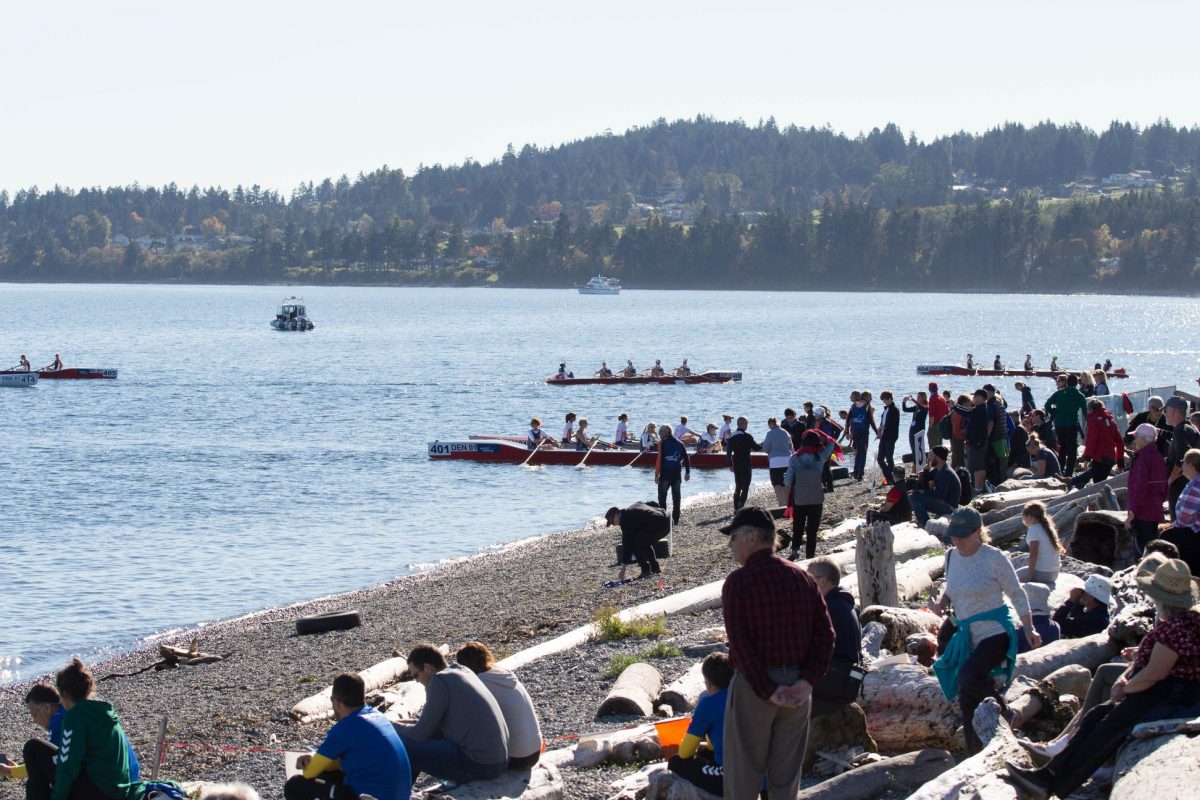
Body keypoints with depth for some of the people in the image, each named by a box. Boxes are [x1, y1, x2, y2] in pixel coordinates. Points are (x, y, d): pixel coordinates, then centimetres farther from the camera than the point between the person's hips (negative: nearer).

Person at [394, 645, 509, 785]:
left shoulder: (439, 680, -12)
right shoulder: (464, 673, 14)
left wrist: (394, 727, 9)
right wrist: (412, 724, 22)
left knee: (402, 746, -4)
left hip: (478, 765, -10)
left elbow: (421, 734, -8)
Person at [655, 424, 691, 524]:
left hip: (665, 474, -5)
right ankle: (676, 520, 10)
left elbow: (659, 459, -12)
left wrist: (656, 474, -10)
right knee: (676, 497, 9)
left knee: (662, 497, 3)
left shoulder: (662, 443, -7)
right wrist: (687, 472, 15)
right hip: (677, 475, 5)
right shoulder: (679, 443, 8)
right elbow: (686, 458, 8)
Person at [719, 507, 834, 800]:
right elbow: (825, 634, -1)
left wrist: (766, 690, -15)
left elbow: (739, 643, -17)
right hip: (797, 689, 5)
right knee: (786, 773, 13)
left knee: (743, 772, 5)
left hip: (753, 686, -5)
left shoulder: (738, 581, -10)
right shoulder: (802, 577, 6)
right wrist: (807, 682, -7)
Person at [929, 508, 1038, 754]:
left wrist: (1030, 629, -5)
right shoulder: (952, 557, 6)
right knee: (967, 699, 5)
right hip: (968, 637, 7)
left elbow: (1017, 594, -3)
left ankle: (1005, 713, -5)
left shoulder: (994, 558, -11)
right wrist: (941, 602, -1)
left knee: (968, 678, -28)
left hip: (995, 633, -7)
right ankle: (976, 755, 14)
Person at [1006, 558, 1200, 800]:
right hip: (1157, 692, 11)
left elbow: (1154, 673, -22)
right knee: (1095, 717, -2)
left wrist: (1125, 689, -7)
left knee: (1106, 729, -18)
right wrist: (1125, 678, 0)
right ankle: (1049, 774, -10)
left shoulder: (1177, 628, -20)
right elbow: (1146, 658, 18)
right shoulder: (1168, 622, 15)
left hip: (1170, 697, -11)